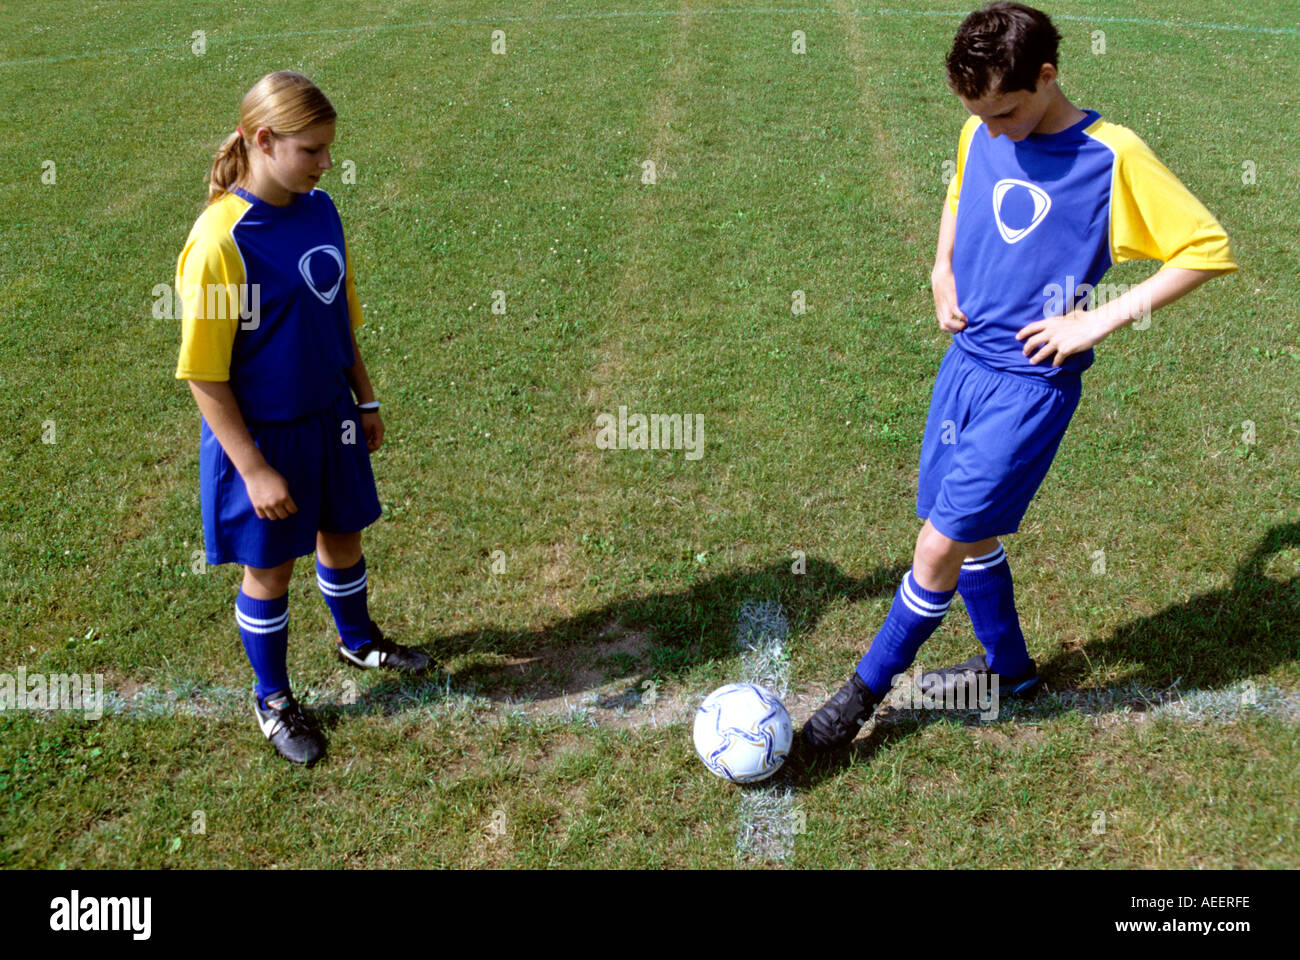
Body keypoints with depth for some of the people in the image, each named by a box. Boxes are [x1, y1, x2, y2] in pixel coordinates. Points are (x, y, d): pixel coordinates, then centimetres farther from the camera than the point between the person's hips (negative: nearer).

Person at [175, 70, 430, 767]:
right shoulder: (221, 239, -23)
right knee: (269, 570, 11)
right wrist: (254, 469, -19)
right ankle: (272, 697, 34)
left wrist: (364, 399, 13)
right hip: (261, 437, -6)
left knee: (342, 535, 23)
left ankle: (358, 640, 51)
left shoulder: (319, 210, -2)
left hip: (330, 421, 6)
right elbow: (204, 375, -20)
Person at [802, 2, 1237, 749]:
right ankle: (1010, 667, 39)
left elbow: (1210, 249, -11)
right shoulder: (981, 136, 2)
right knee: (970, 536, 15)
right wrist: (943, 272, 8)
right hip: (965, 360, 6)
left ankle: (867, 688, 14)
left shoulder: (1113, 158, -15)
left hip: (1031, 385, -6)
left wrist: (1100, 320, -17)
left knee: (940, 545, -6)